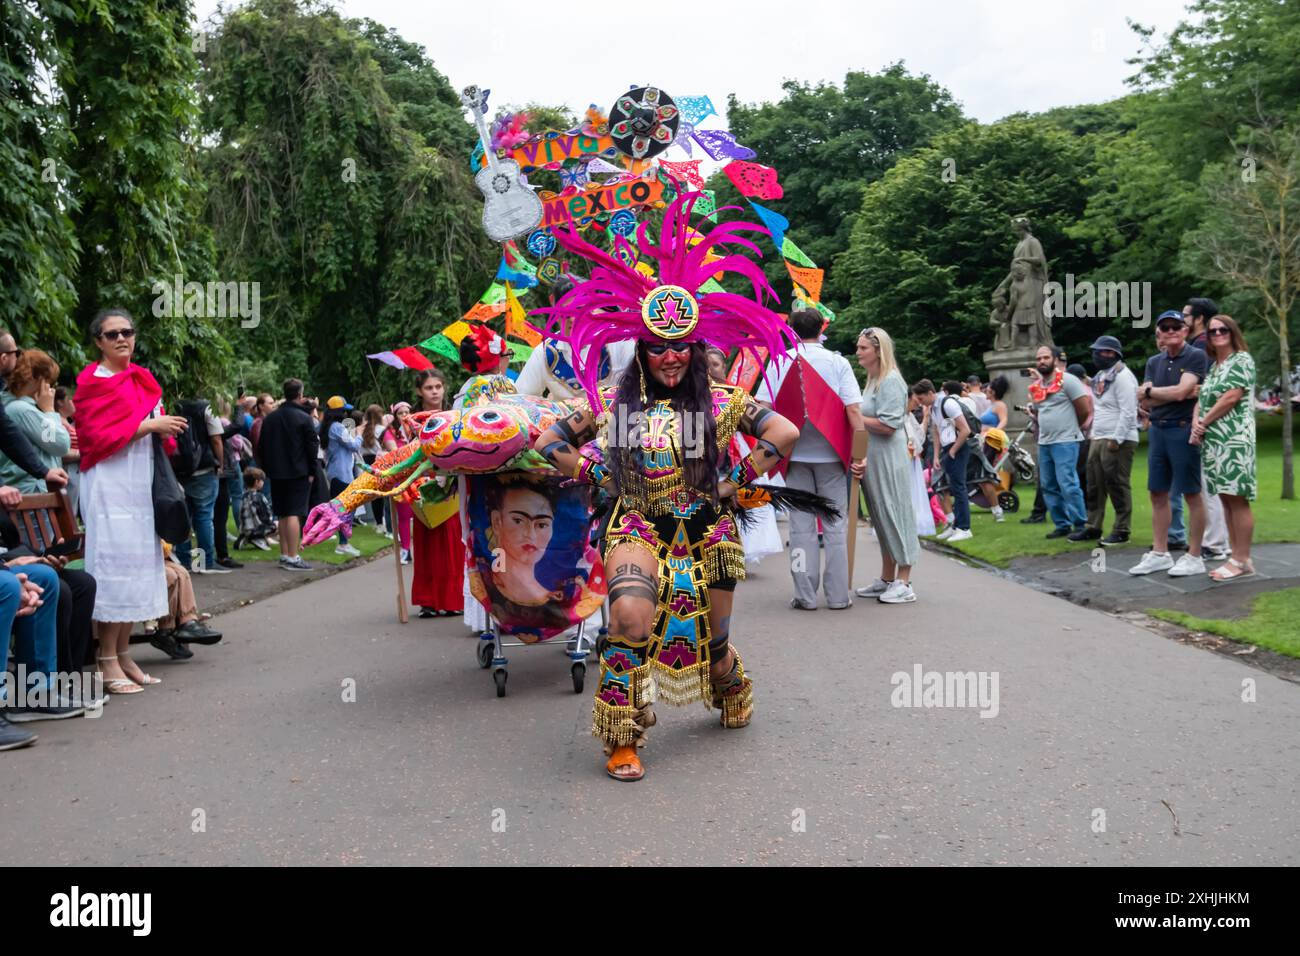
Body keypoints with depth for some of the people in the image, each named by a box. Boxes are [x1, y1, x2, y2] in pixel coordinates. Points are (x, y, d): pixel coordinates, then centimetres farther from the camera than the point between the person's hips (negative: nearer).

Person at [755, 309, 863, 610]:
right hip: (830, 452, 0)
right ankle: (838, 595, 8)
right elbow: (853, 409, -9)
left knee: (801, 524, 6)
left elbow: (763, 406, -7)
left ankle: (805, 595, 7)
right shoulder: (838, 362, -1)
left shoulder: (781, 361, 0)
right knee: (835, 523, 7)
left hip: (795, 452, 0)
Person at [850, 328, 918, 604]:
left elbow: (888, 425, -19)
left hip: (889, 460, -9)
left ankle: (903, 584, 2)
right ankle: (887, 580, 22)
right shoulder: (872, 381, 16)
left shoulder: (891, 381, -12)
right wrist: (862, 459, 6)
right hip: (871, 459, 9)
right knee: (881, 519, 14)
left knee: (895, 516, -4)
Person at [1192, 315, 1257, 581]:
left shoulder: (1242, 360, -4)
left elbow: (1231, 398, -12)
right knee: (1226, 499, 8)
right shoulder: (1212, 366, 19)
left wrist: (1204, 423, -6)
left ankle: (1243, 561, -5)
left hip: (1233, 439, -8)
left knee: (1237, 499, -8)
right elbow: (1201, 400, 15)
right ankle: (1236, 557, 12)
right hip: (1211, 440, 8)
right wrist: (1196, 423, -4)